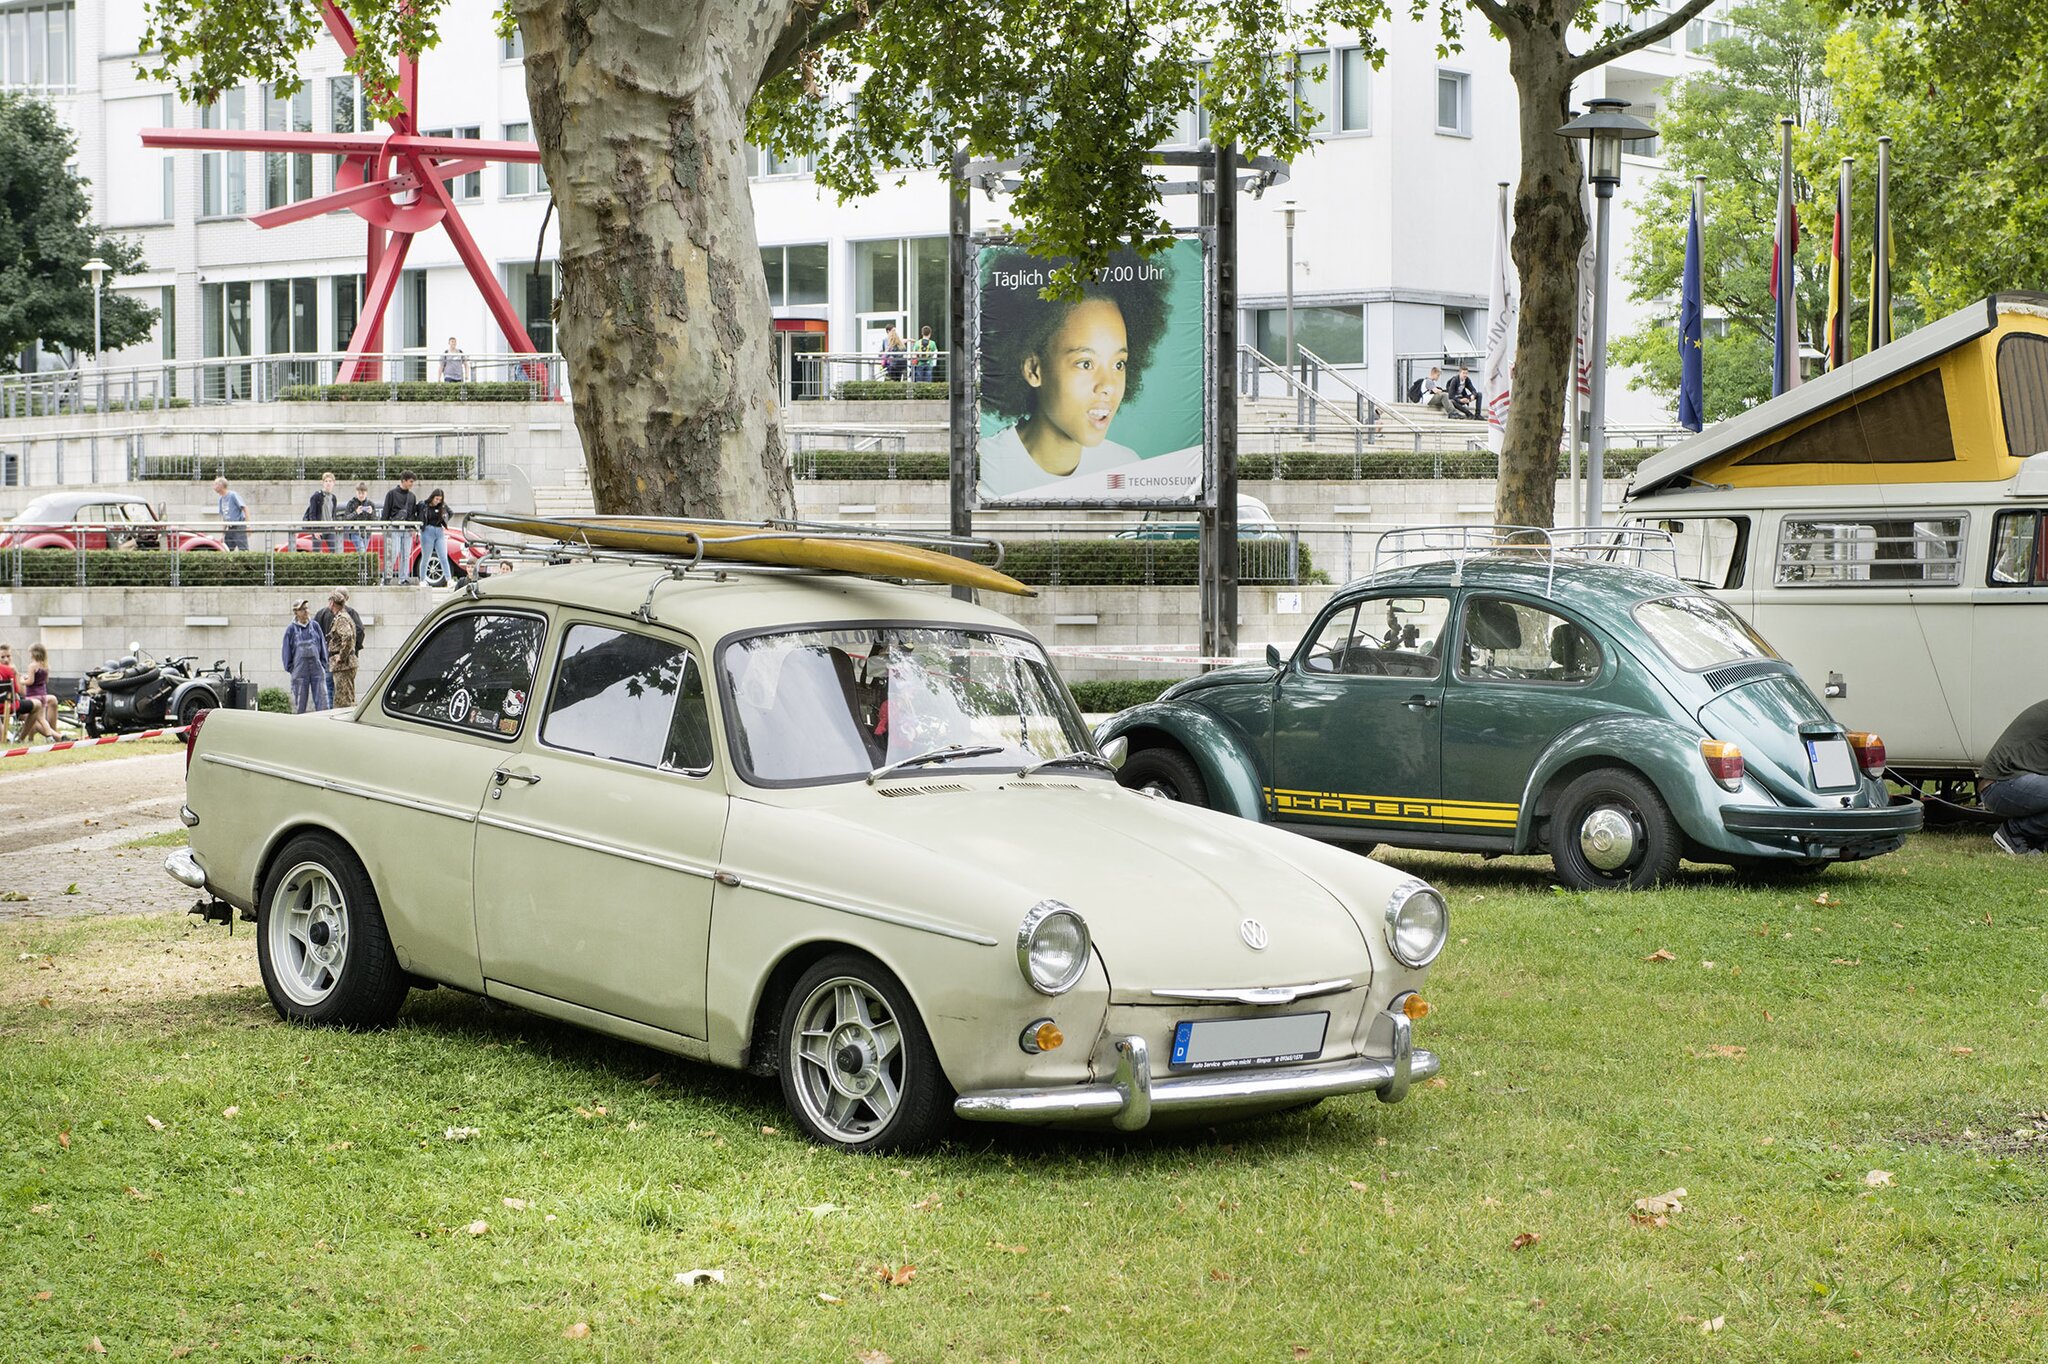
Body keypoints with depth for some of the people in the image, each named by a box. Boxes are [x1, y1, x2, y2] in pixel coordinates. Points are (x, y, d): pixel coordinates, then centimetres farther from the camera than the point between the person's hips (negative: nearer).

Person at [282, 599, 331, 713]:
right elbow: (287, 650, 5)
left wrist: (323, 664, 6)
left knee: (322, 701, -3)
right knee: (300, 704, 3)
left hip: (317, 667, 2)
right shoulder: (291, 629, 1)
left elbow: (323, 645, 11)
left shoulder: (315, 626, 6)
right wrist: (290, 668, 2)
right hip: (300, 669, -2)